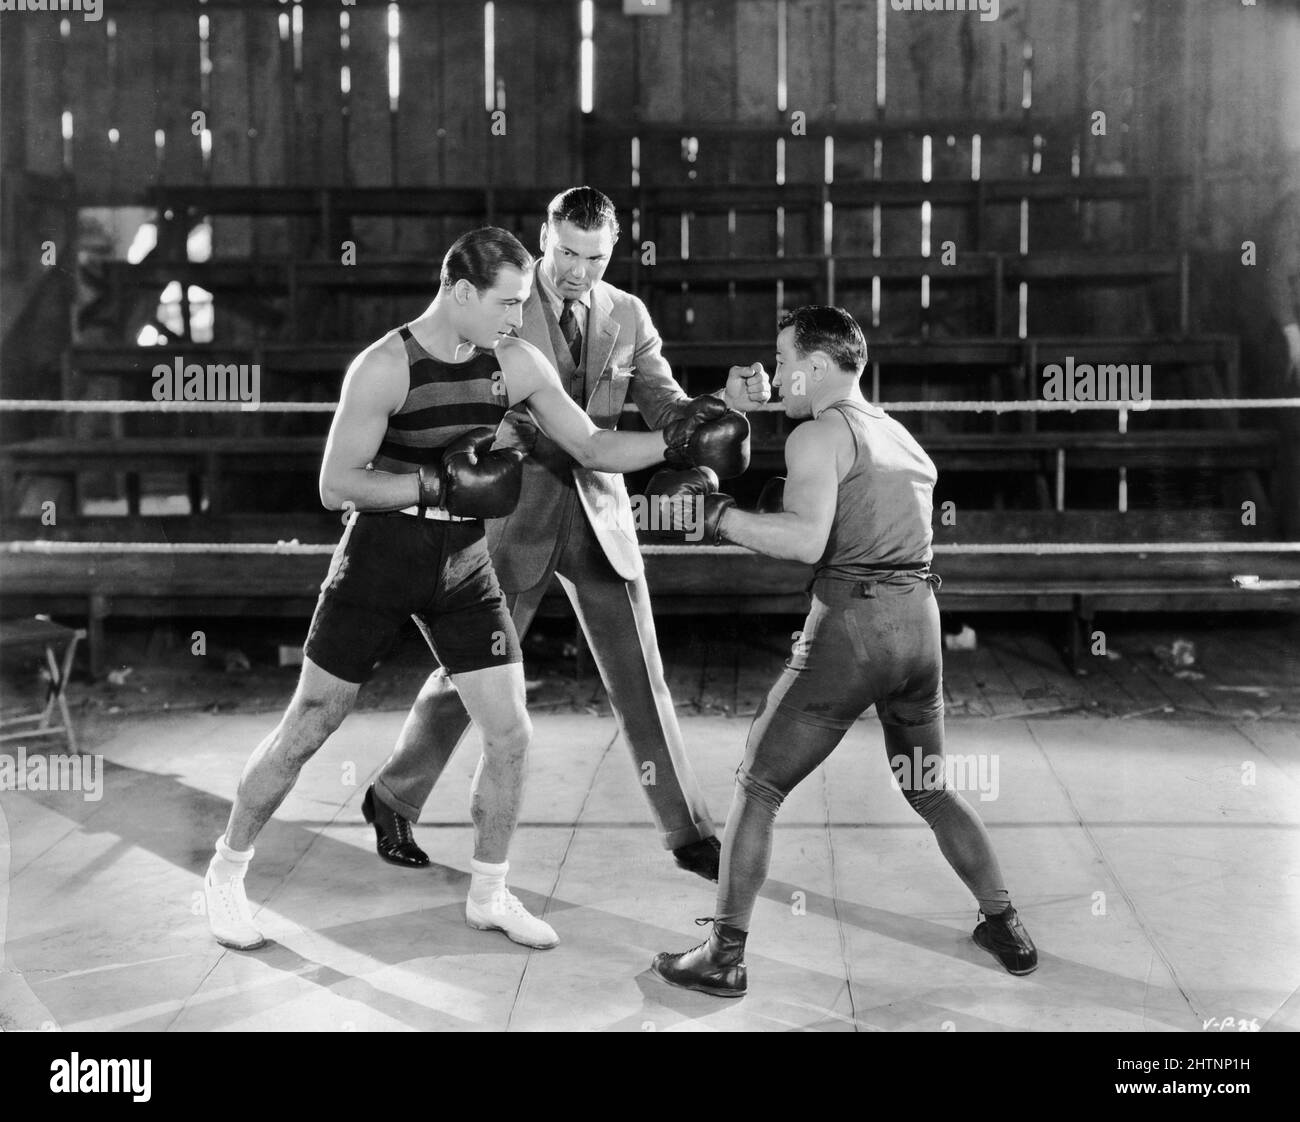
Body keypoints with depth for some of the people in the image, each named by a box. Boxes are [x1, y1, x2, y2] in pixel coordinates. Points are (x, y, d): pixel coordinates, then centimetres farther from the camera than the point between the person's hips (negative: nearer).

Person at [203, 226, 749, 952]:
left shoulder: (518, 365, -4)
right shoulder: (385, 368, -18)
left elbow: (592, 447, 1)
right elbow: (336, 486, -18)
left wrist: (672, 444, -13)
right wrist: (443, 485, -25)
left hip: (463, 566, 5)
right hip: (379, 563, -4)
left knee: (511, 733, 2)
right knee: (307, 729, 4)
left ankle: (489, 895, 22)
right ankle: (227, 872, 24)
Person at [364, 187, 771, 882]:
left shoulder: (627, 316, 4)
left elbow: (667, 412, 0)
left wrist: (726, 402, -20)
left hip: (598, 516, 3)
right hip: (515, 517, -3)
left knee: (641, 679, 4)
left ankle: (689, 834, 14)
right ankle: (393, 799, 28)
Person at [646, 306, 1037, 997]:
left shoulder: (818, 434, -5)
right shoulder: (904, 438, 20)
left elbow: (807, 540, -20)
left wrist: (715, 512, -13)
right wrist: (759, 522, 20)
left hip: (851, 623, -7)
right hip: (920, 625, 7)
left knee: (757, 786, 5)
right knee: (930, 790, 25)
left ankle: (724, 958, 7)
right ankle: (1007, 930, 30)